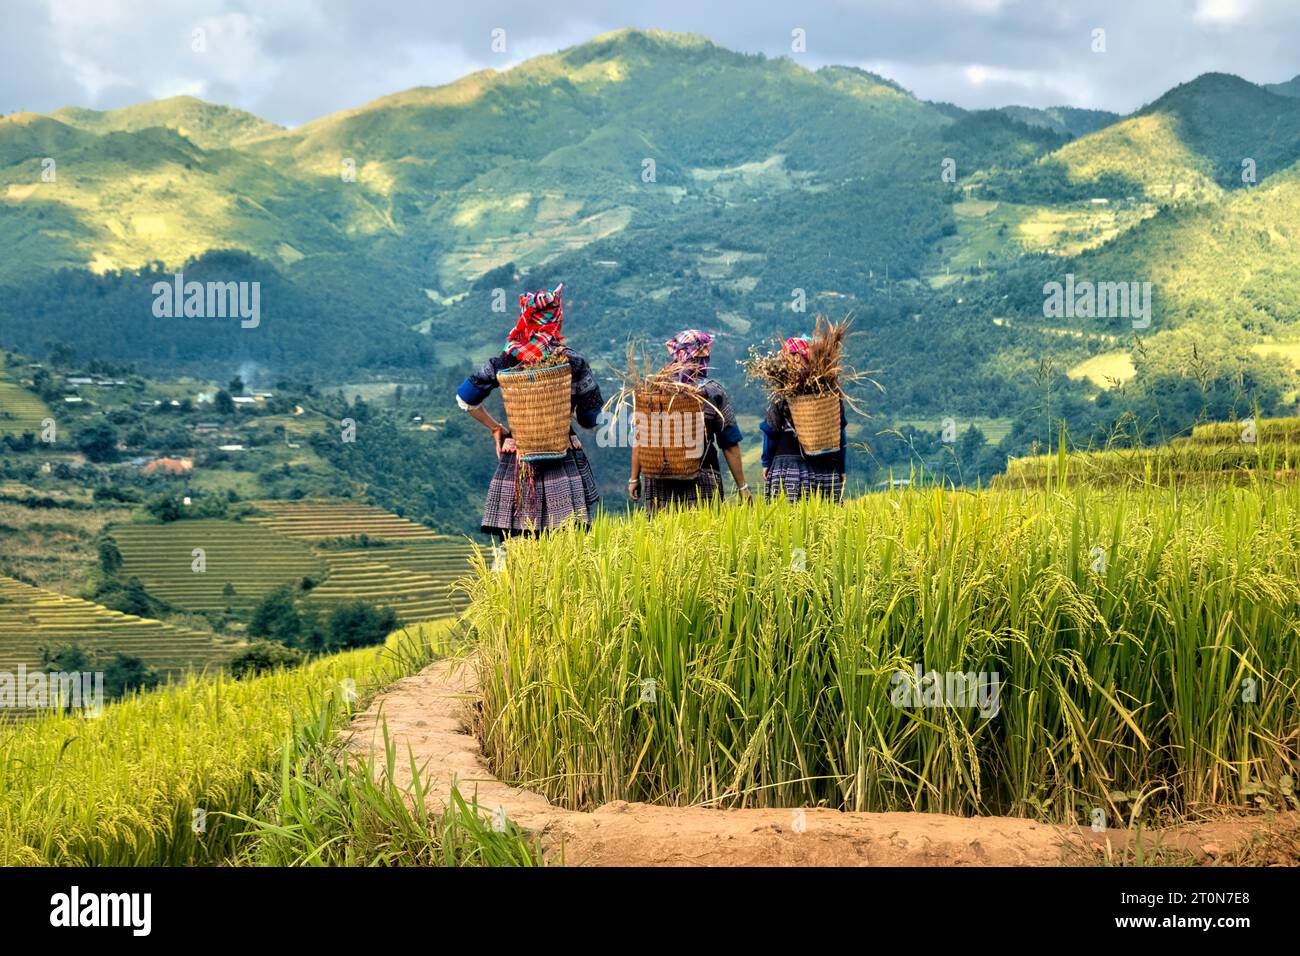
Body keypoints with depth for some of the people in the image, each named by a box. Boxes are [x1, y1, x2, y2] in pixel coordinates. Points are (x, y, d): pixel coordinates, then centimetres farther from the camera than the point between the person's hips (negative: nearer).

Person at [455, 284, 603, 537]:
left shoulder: (507, 360, 2)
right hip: (563, 458, -2)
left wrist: (496, 428, 15)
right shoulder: (573, 362, -3)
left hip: (516, 459, 2)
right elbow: (590, 418, 4)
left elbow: (465, 398, 5)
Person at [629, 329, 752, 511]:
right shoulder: (715, 393, -1)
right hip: (702, 483, -2)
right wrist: (742, 486, 7)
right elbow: (730, 447, 1)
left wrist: (634, 478, 12)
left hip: (656, 483, 2)